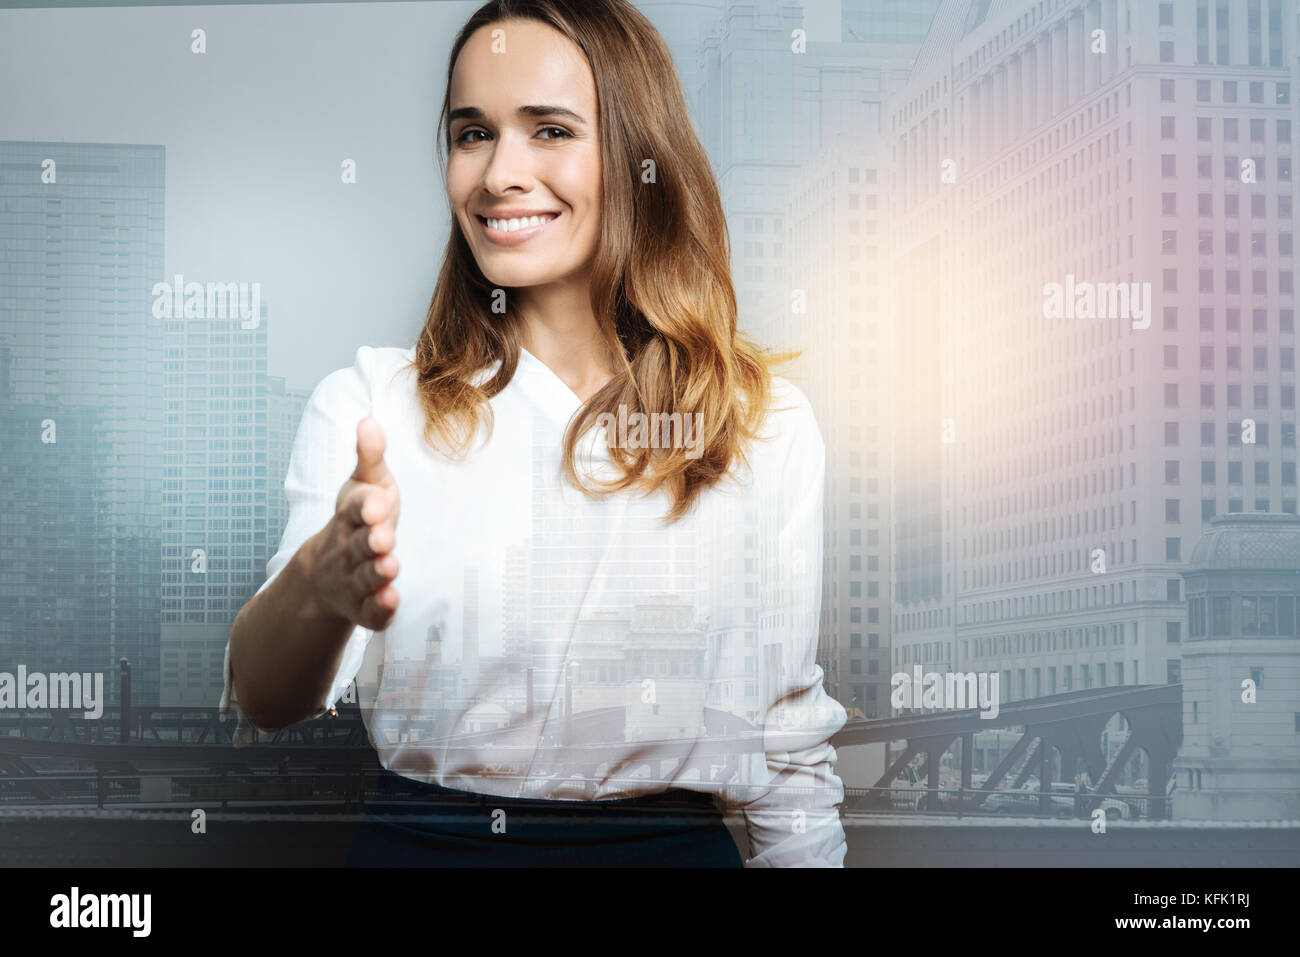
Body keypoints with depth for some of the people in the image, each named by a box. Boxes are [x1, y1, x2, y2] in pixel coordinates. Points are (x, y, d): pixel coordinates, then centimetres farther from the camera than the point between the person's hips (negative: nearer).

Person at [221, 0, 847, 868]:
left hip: (672, 842, 1)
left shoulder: (767, 427, 5)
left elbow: (789, 752, 10)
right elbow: (261, 708, -11)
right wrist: (321, 588, -31)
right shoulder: (368, 404, 1)